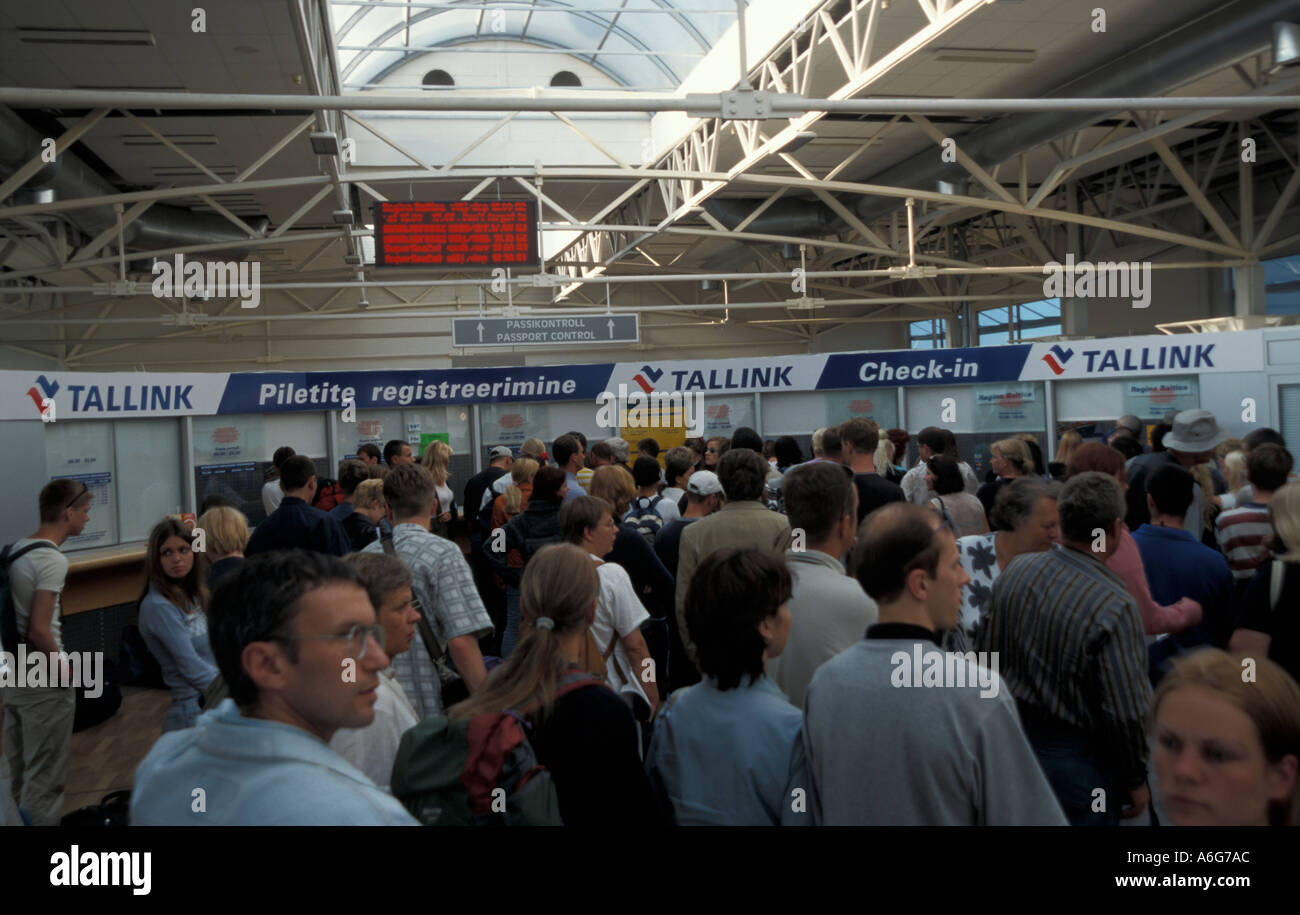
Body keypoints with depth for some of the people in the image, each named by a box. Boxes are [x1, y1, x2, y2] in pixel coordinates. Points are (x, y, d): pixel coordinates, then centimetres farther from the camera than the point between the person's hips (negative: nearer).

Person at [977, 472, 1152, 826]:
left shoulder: (1014, 572, -7)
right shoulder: (1115, 607, -25)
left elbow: (986, 652, 3)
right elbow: (1129, 713, -21)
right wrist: (1136, 781, -5)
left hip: (1012, 735, 6)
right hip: (1077, 760, -5)